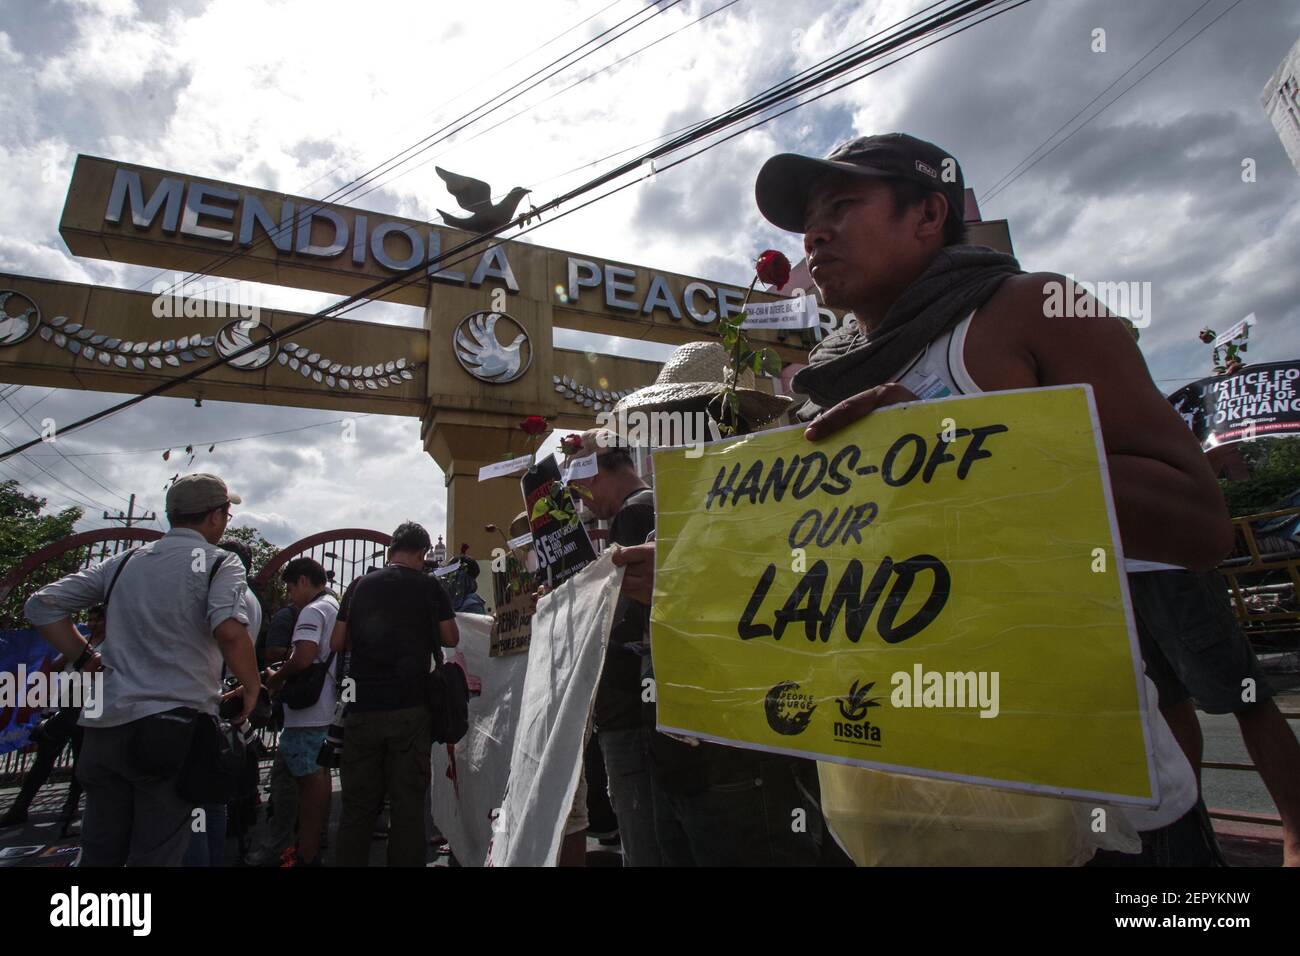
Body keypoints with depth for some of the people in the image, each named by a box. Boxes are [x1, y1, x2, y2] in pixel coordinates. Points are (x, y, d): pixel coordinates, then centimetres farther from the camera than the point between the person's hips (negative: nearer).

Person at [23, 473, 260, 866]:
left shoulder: (125, 561, 12)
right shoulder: (220, 563, -6)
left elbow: (41, 605, 13)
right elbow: (229, 632, -23)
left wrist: (87, 660, 15)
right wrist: (252, 688, -9)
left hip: (105, 726, 6)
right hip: (174, 727, -6)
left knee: (99, 852, 19)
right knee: (155, 856, 3)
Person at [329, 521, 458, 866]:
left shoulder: (360, 585, 5)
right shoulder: (428, 586, -2)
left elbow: (337, 643, 5)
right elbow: (451, 638, 3)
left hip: (363, 708, 3)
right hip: (411, 708, -2)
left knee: (359, 804, 11)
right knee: (408, 805, 4)